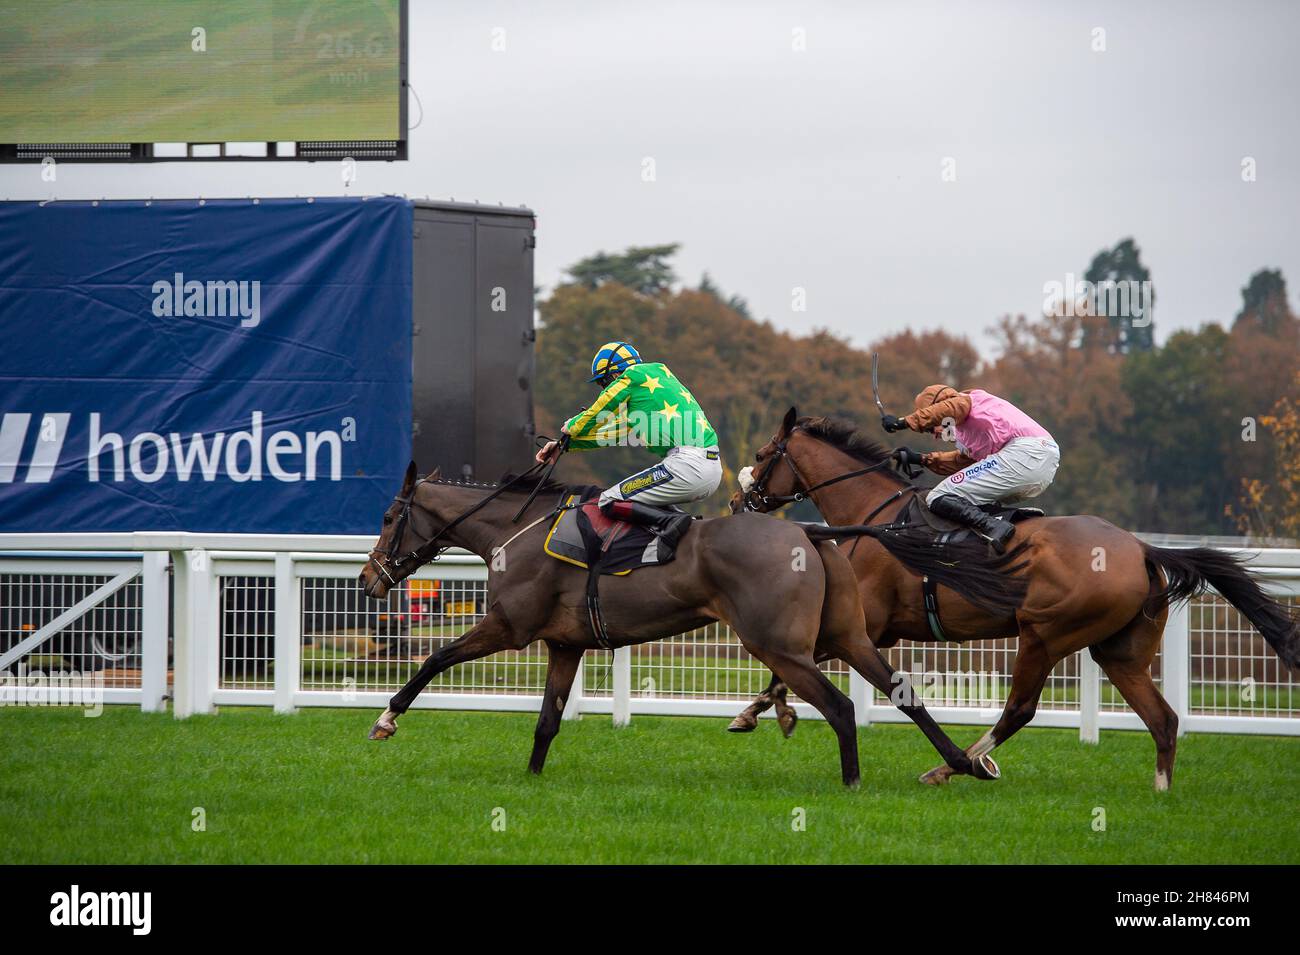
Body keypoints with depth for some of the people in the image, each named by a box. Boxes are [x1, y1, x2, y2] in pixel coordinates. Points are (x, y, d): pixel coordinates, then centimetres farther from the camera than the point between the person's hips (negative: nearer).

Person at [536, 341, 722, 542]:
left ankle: (672, 521, -21)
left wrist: (570, 426, 30)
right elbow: (612, 433, 34)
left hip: (688, 463, -9)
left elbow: (591, 420, 9)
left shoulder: (630, 377, 4)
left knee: (609, 502, -2)